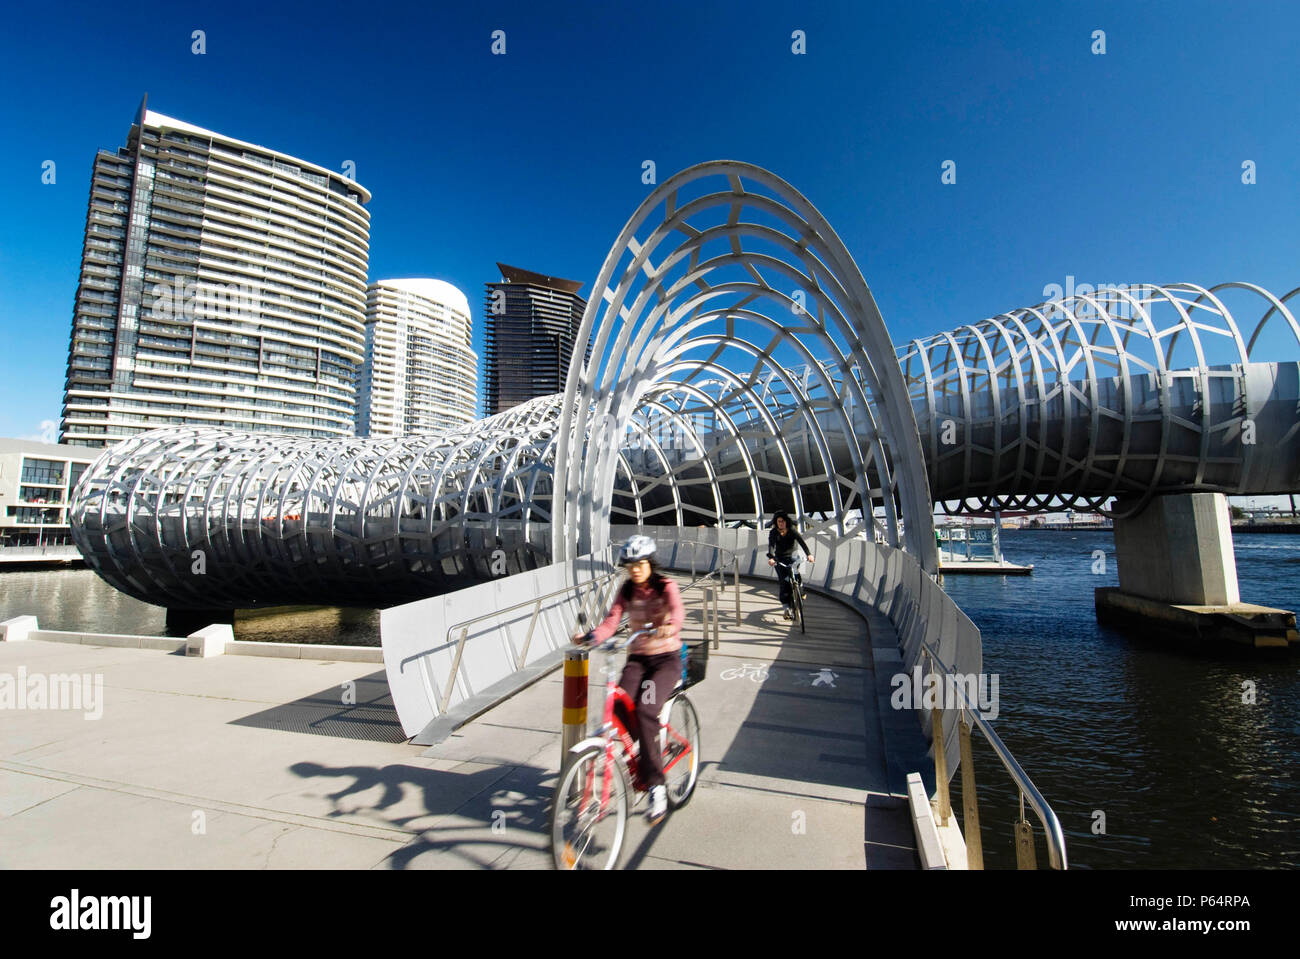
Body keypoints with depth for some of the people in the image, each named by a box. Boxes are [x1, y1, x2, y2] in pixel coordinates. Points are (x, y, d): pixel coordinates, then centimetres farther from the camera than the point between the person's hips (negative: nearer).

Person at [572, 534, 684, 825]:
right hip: (638, 658, 4)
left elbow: (678, 610, -29)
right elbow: (610, 622, -7)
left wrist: (670, 626, -52)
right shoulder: (626, 591, 4)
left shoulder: (666, 586, -8)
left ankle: (656, 787, -13)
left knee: (645, 711, -26)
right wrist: (590, 637, -27)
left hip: (667, 659, -4)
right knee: (620, 708, -21)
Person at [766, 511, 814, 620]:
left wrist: (809, 554, -39)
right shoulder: (773, 533, -13)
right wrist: (771, 558, -48)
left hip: (791, 557, 2)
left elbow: (801, 541, -23)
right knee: (784, 581, -14)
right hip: (779, 559, -1)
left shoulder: (792, 530, -10)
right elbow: (771, 545, -28)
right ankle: (785, 606, -14)